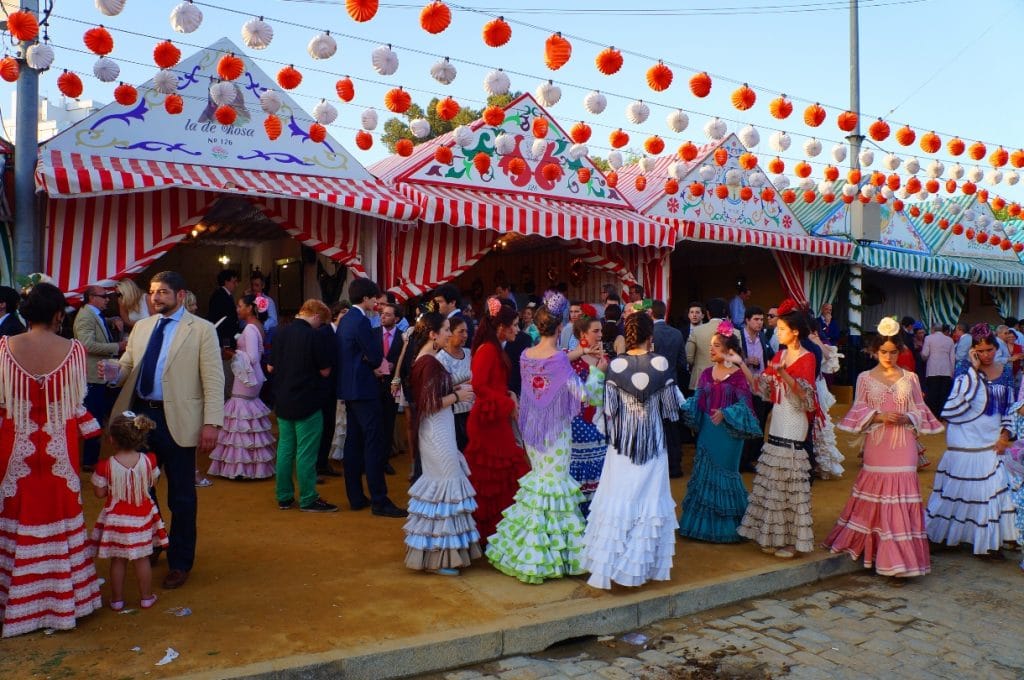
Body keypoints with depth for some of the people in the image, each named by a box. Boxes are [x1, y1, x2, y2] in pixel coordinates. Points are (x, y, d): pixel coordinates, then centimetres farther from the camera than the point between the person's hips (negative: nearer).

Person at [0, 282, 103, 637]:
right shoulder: (73, 350, -12)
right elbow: (77, 405, -4)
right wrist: (97, 431, 11)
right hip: (59, 450, 0)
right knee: (58, 519, 13)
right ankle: (62, 600, 24)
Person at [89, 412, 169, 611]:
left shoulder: (105, 465, -18)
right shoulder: (148, 460, -13)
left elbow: (100, 492, -8)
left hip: (115, 518, -1)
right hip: (142, 517, 1)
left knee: (117, 560, 13)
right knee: (142, 558, 13)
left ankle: (117, 600, 23)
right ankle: (146, 597, 23)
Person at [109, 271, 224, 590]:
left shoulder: (202, 330, -5)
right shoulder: (141, 327, 12)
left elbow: (214, 379, -9)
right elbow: (126, 366, 12)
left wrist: (211, 423, -17)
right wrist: (113, 372, -12)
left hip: (175, 421, -5)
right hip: (139, 415, 5)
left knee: (181, 496, 7)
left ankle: (180, 563, 23)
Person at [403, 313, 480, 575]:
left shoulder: (422, 359, 9)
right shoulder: (430, 362, -20)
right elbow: (432, 404, -23)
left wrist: (454, 390, 7)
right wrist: (457, 395, -11)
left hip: (433, 431, 10)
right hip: (437, 432, -10)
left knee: (436, 483, 18)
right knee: (446, 485, -2)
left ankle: (432, 550, 29)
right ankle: (439, 557, 7)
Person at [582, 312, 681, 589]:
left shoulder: (616, 365, -8)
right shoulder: (660, 363, -8)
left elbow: (609, 409, -6)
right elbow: (672, 404, -2)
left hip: (622, 441, 0)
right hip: (653, 440, 0)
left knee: (617, 501, 6)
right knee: (649, 500, 10)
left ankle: (609, 564, 8)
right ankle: (645, 564, 20)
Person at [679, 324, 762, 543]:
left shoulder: (738, 374, -9)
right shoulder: (707, 373, 6)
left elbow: (744, 403, -12)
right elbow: (697, 401, 5)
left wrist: (725, 413, -25)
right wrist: (683, 406, -13)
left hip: (729, 432, -5)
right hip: (707, 430, 5)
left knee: (725, 473, 3)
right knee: (703, 472, 8)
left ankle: (726, 525, 19)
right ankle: (703, 522, 22)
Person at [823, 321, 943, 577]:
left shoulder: (910, 378, 7)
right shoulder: (865, 378, 5)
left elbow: (920, 411, 7)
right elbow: (859, 411, 1)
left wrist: (907, 418, -13)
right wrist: (879, 416, -16)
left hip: (903, 446, 0)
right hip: (877, 445, 0)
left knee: (901, 495, -3)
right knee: (875, 492, 5)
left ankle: (900, 555, 4)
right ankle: (875, 550, 21)